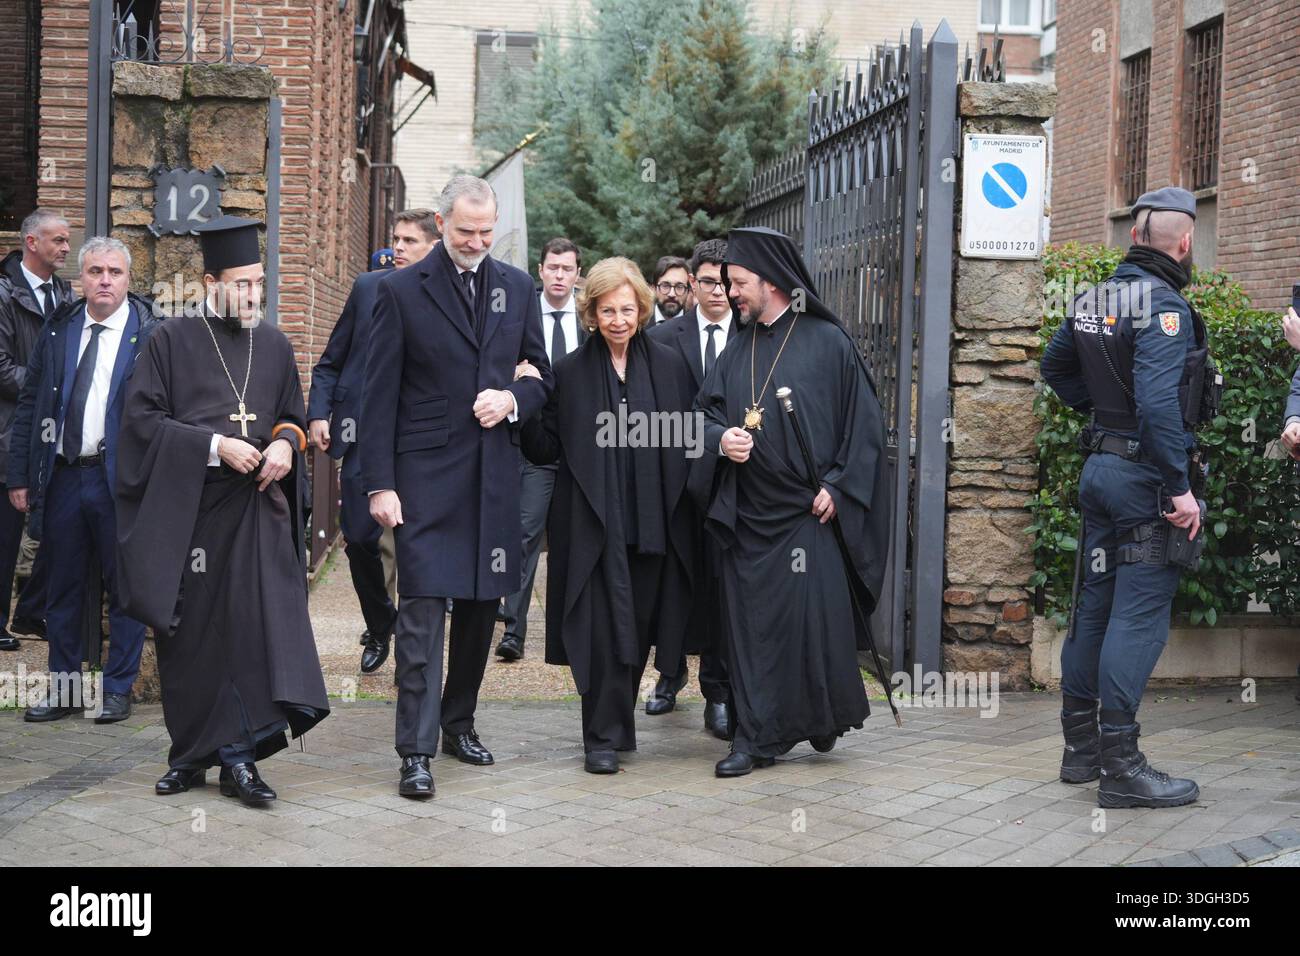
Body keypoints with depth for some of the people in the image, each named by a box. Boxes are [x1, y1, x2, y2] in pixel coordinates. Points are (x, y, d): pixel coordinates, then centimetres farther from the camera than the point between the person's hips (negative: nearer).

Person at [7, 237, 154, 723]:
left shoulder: (151, 334, -5)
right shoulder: (58, 328, 8)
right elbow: (29, 405, 10)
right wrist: (19, 475, 6)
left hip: (120, 479, -4)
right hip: (62, 478, 4)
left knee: (124, 587, 5)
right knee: (63, 588, 12)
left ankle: (118, 689, 17)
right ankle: (62, 688, 23)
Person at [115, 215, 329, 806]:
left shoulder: (274, 346, 11)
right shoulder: (172, 341, 0)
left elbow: (293, 414, 20)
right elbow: (142, 418, -5)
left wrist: (285, 442, -3)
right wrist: (214, 445, -14)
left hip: (256, 505, 2)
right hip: (185, 508, -2)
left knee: (260, 619, -11)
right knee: (191, 635, 5)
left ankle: (237, 754, -7)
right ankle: (192, 753, 18)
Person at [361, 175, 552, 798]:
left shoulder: (517, 287, 10)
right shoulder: (402, 291, -1)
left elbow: (540, 374, 17)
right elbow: (379, 395, -3)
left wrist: (511, 400, -7)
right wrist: (379, 483, -8)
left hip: (495, 475, 4)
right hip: (426, 473, -4)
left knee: (482, 603, 12)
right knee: (423, 611, -8)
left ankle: (459, 722, 27)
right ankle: (417, 751, -6)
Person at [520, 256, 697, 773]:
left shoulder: (668, 364, 7)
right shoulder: (569, 372, 2)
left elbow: (689, 437, 9)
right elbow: (547, 449, 1)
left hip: (653, 521, 2)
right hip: (595, 522, -2)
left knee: (637, 629, 10)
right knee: (606, 630, -6)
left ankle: (616, 723, 26)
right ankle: (604, 737, 3)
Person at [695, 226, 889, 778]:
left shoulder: (827, 343, -3)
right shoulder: (738, 350, 12)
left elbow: (864, 422, -3)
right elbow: (706, 411, 13)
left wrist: (836, 486, -10)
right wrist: (721, 438, -10)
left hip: (809, 510, -5)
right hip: (748, 513, 5)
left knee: (812, 618, -5)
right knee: (750, 623, 4)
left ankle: (824, 717, 19)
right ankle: (755, 737, 10)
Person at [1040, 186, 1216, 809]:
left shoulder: (1094, 300, 10)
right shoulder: (1164, 305, -17)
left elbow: (1054, 365, 25)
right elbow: (1159, 403, -27)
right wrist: (1179, 489, -25)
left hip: (1099, 468, 9)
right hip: (1145, 476, -9)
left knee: (1096, 604, 14)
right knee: (1139, 614, -6)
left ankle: (1080, 747, 23)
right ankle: (1120, 767, -5)